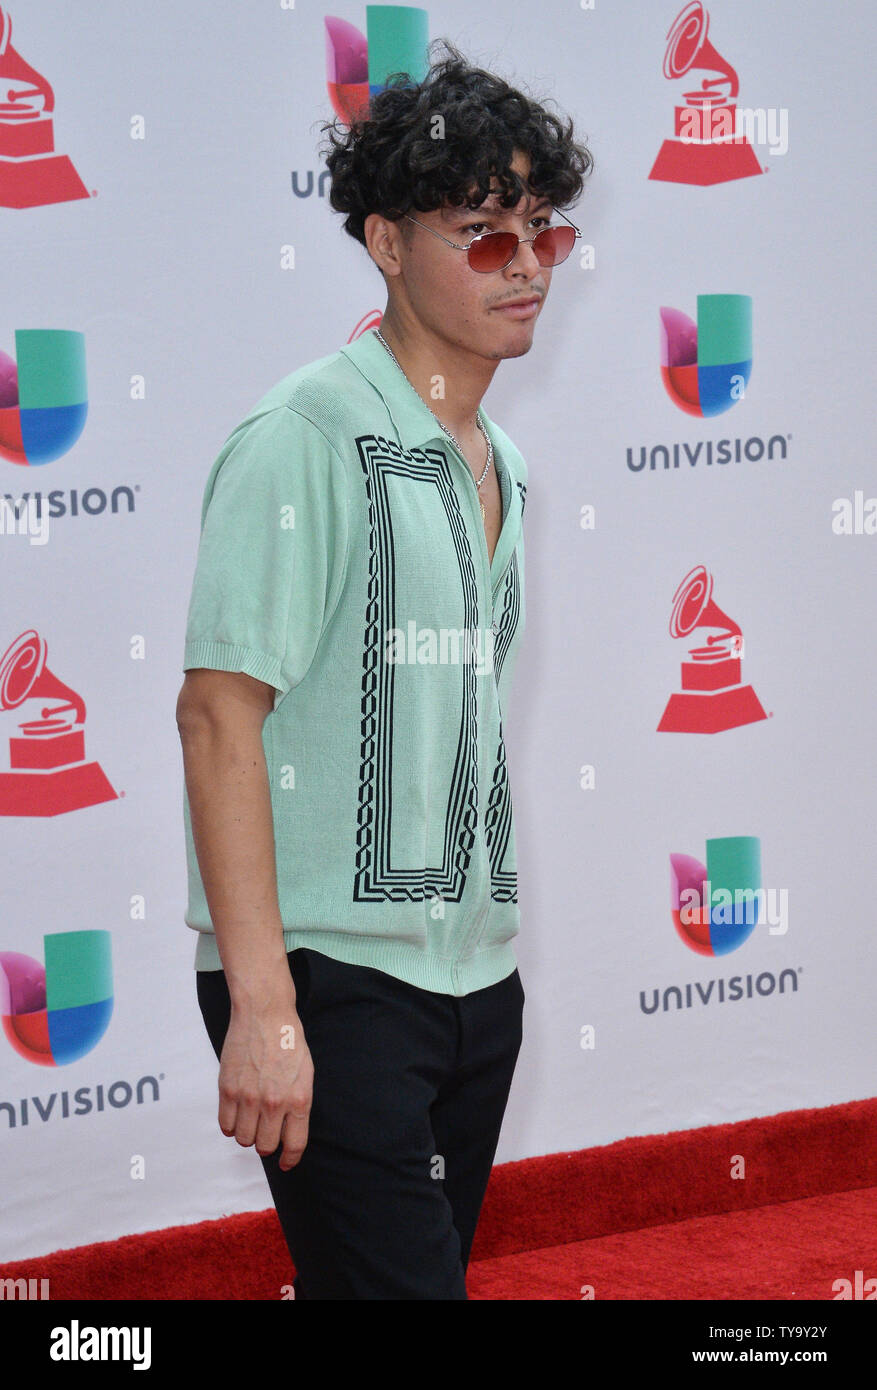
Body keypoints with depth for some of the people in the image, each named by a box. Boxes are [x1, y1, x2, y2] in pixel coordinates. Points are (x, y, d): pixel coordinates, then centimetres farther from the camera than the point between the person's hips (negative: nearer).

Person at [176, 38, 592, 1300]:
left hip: (475, 976, 8)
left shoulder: (495, 463, 14)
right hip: (336, 979, -8)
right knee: (390, 1285, -11)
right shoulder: (309, 437, -11)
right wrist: (262, 1007, -21)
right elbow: (220, 714, -17)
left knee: (436, 1274, 12)